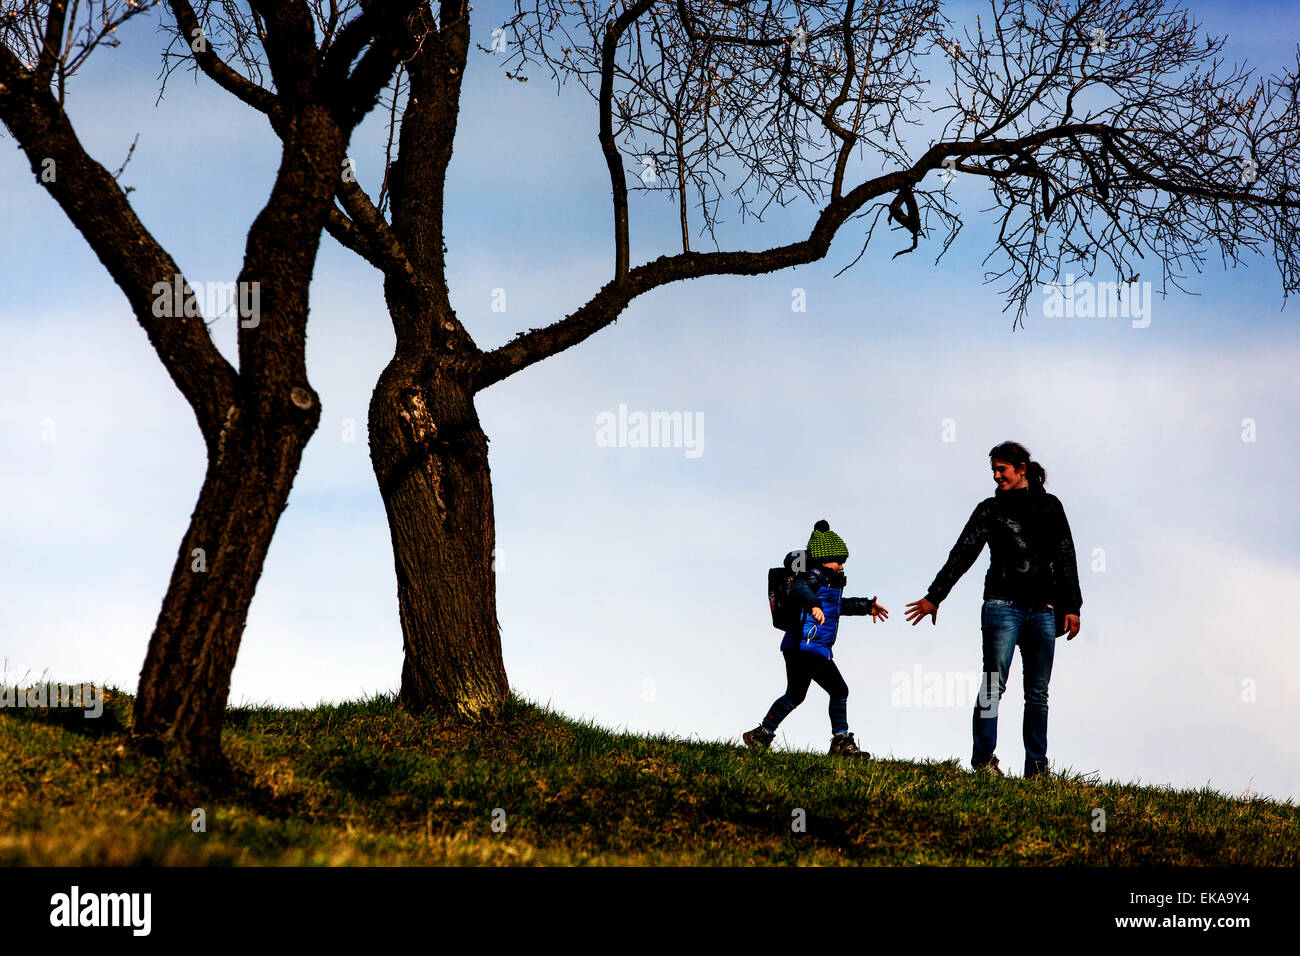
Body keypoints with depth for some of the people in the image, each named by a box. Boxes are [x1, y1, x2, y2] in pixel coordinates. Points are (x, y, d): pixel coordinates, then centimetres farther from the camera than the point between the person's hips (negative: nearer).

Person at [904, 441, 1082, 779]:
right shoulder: (990, 509, 8)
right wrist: (934, 596, -7)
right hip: (1003, 605, -2)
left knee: (1038, 694, 2)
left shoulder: (1050, 507, 14)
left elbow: (1066, 558, 14)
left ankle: (1037, 767, 6)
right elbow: (962, 554, 2)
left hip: (1043, 610, 2)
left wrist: (1071, 606, 8)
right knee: (993, 685, -11)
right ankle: (983, 761, -12)